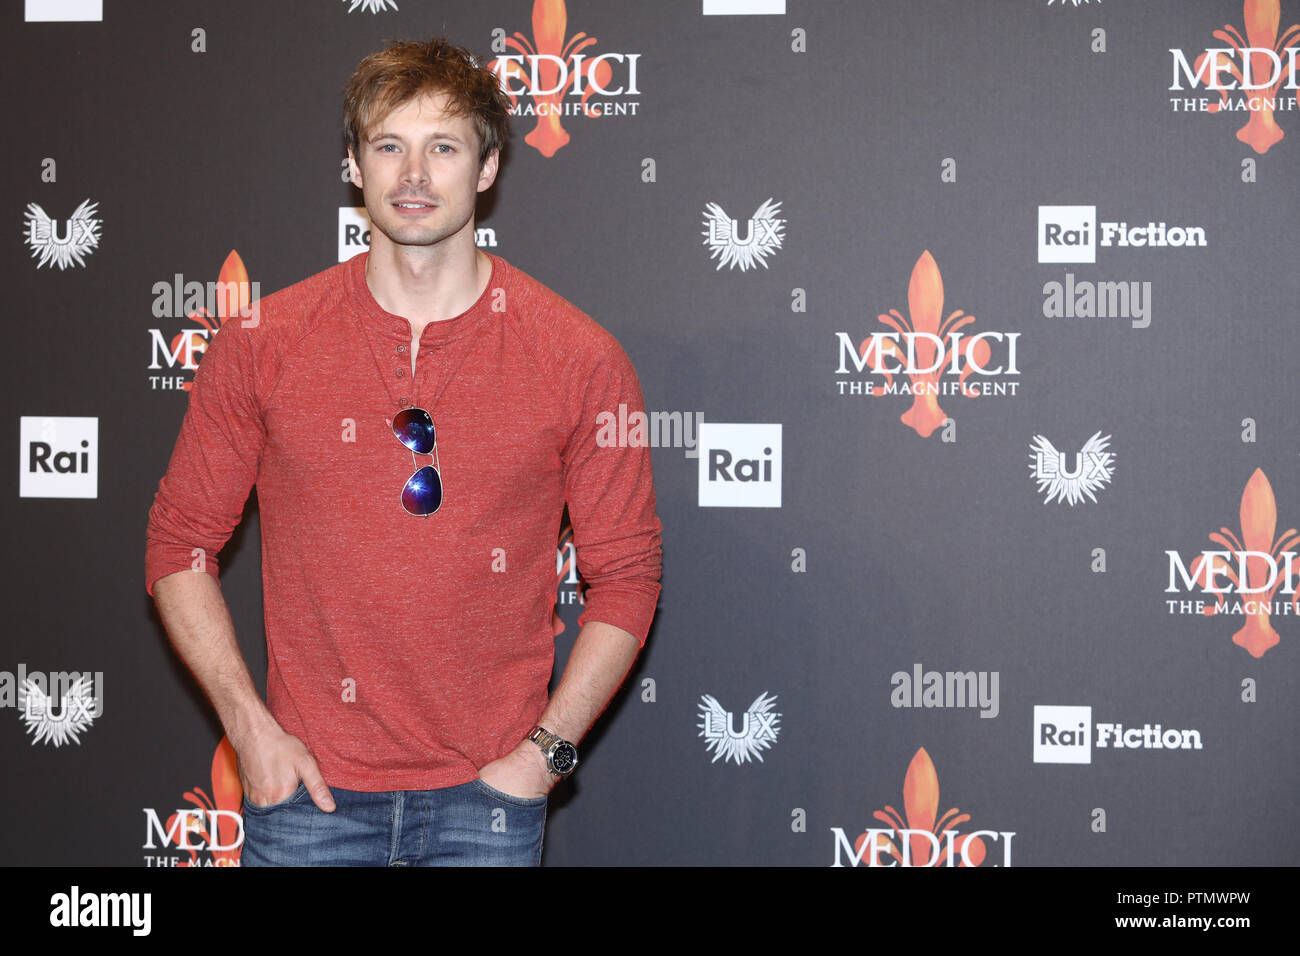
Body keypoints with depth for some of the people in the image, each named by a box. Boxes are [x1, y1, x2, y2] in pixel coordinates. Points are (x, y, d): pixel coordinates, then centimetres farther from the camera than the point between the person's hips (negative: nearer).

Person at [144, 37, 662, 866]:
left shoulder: (580, 358, -3)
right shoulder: (263, 342, 0)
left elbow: (626, 578, 1)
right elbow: (181, 544, 6)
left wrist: (546, 749, -6)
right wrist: (250, 727, -3)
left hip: (488, 795, 0)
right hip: (307, 785, 1)